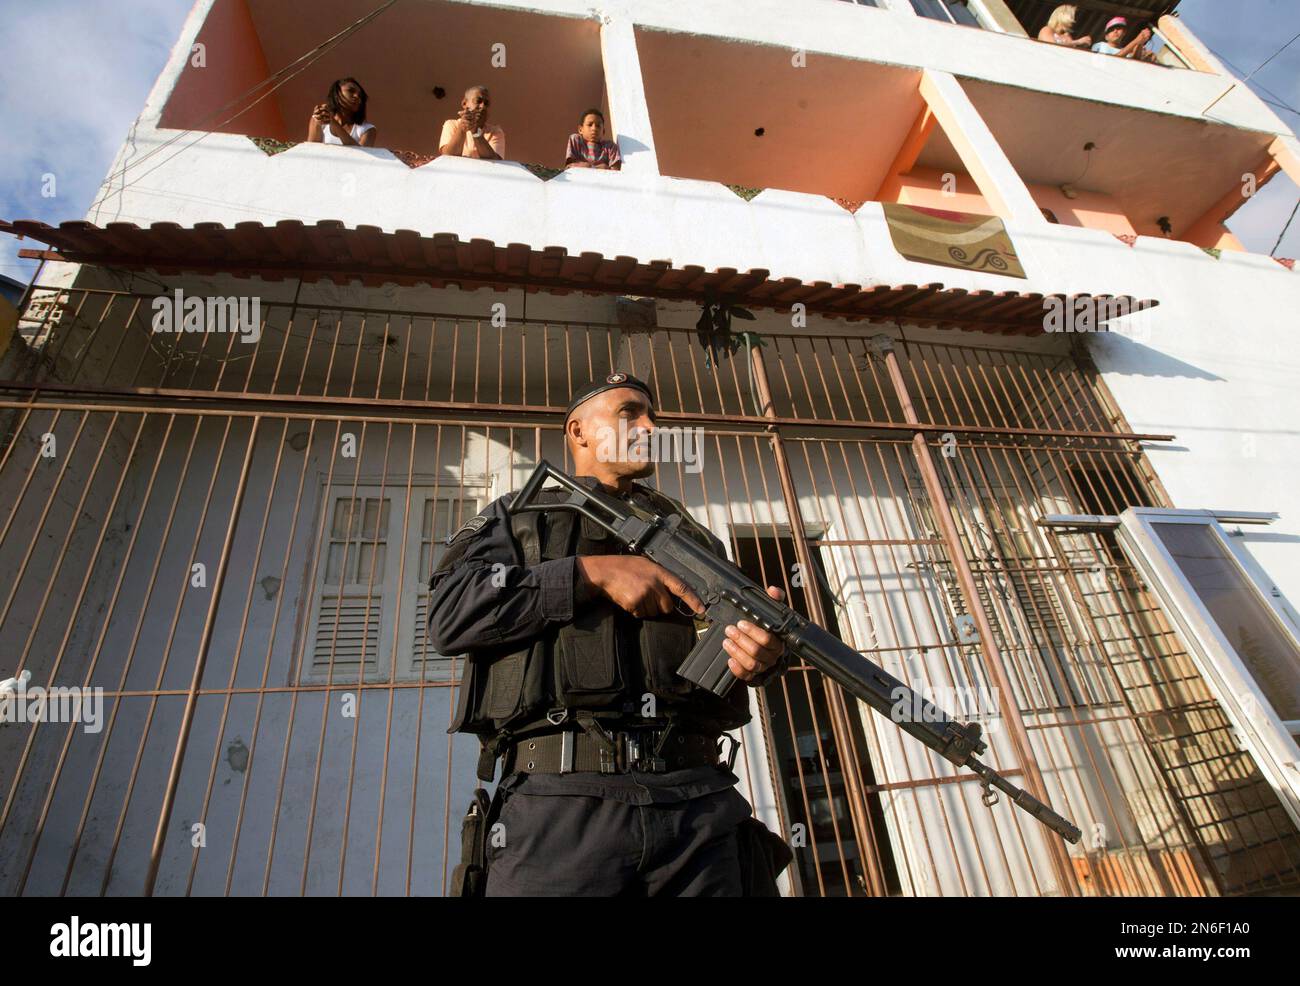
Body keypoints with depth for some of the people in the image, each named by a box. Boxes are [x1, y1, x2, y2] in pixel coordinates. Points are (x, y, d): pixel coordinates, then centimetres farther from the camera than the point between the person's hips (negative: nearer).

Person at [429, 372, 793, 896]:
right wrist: (591, 573, -11)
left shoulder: (692, 534, 22)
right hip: (561, 805, -2)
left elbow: (744, 627, 15)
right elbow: (449, 616, -3)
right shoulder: (517, 515, 13)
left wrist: (765, 651, -10)